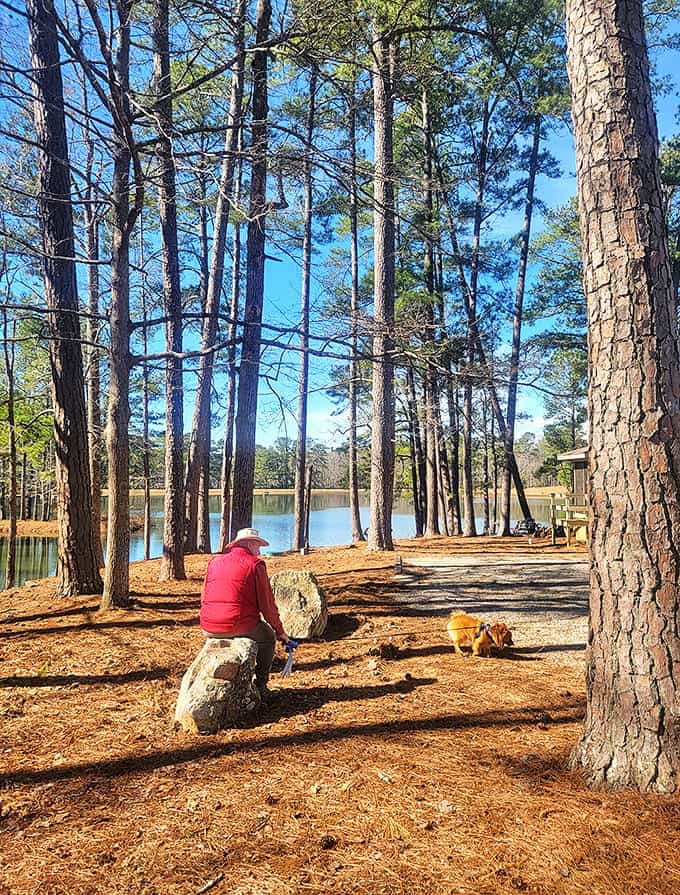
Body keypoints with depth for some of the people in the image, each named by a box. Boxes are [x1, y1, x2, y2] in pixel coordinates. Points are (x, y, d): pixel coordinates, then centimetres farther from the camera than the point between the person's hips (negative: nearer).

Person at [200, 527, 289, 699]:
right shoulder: (255, 564, -3)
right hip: (240, 625, -5)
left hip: (208, 628, 5)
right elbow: (267, 604, -2)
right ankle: (260, 686, 25)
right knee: (268, 637, 26)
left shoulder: (214, 561, 12)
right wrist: (280, 631, 11)